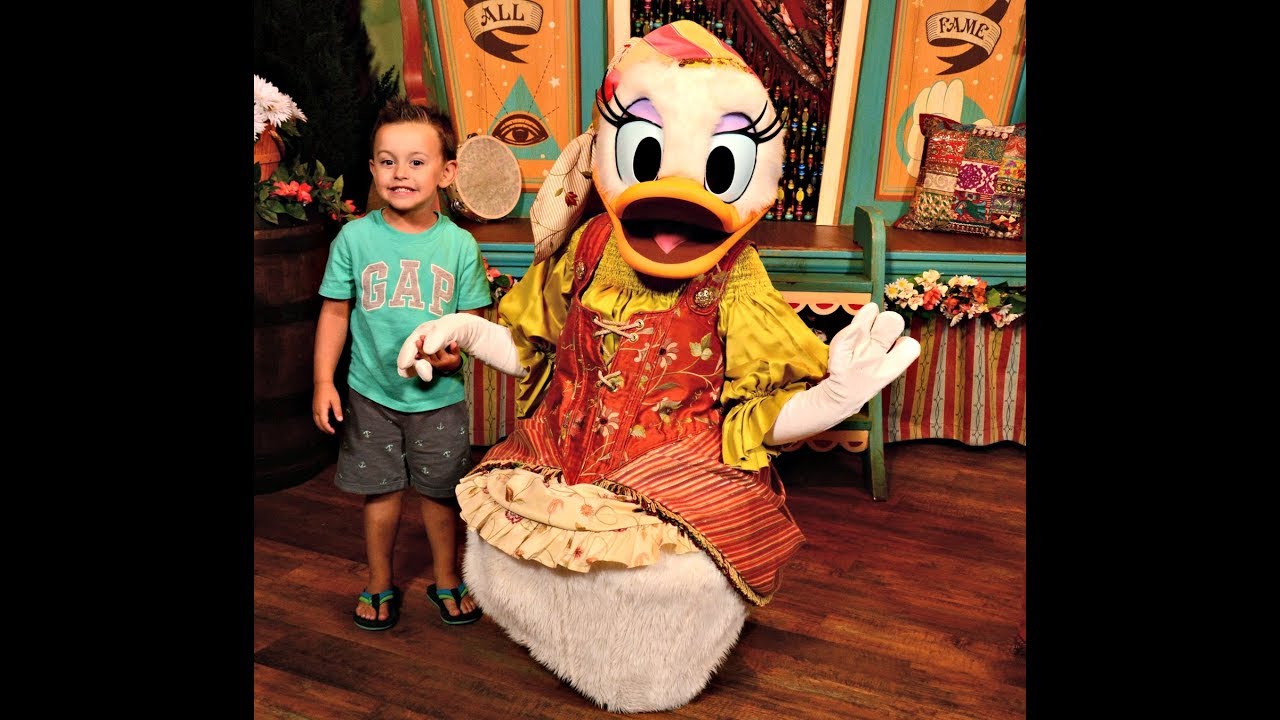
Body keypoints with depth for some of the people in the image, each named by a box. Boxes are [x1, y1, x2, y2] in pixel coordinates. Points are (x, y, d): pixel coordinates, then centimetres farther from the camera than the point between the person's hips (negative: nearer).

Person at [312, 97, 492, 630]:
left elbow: (472, 318, -1)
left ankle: (446, 579, 37)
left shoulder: (459, 244, -7)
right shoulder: (355, 238, -6)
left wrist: (454, 349, -21)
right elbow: (335, 311, 0)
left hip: (439, 395, 0)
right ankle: (380, 584, 36)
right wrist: (323, 380, -5)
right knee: (380, 490, 13)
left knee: (440, 491, 13)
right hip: (371, 392, 0)